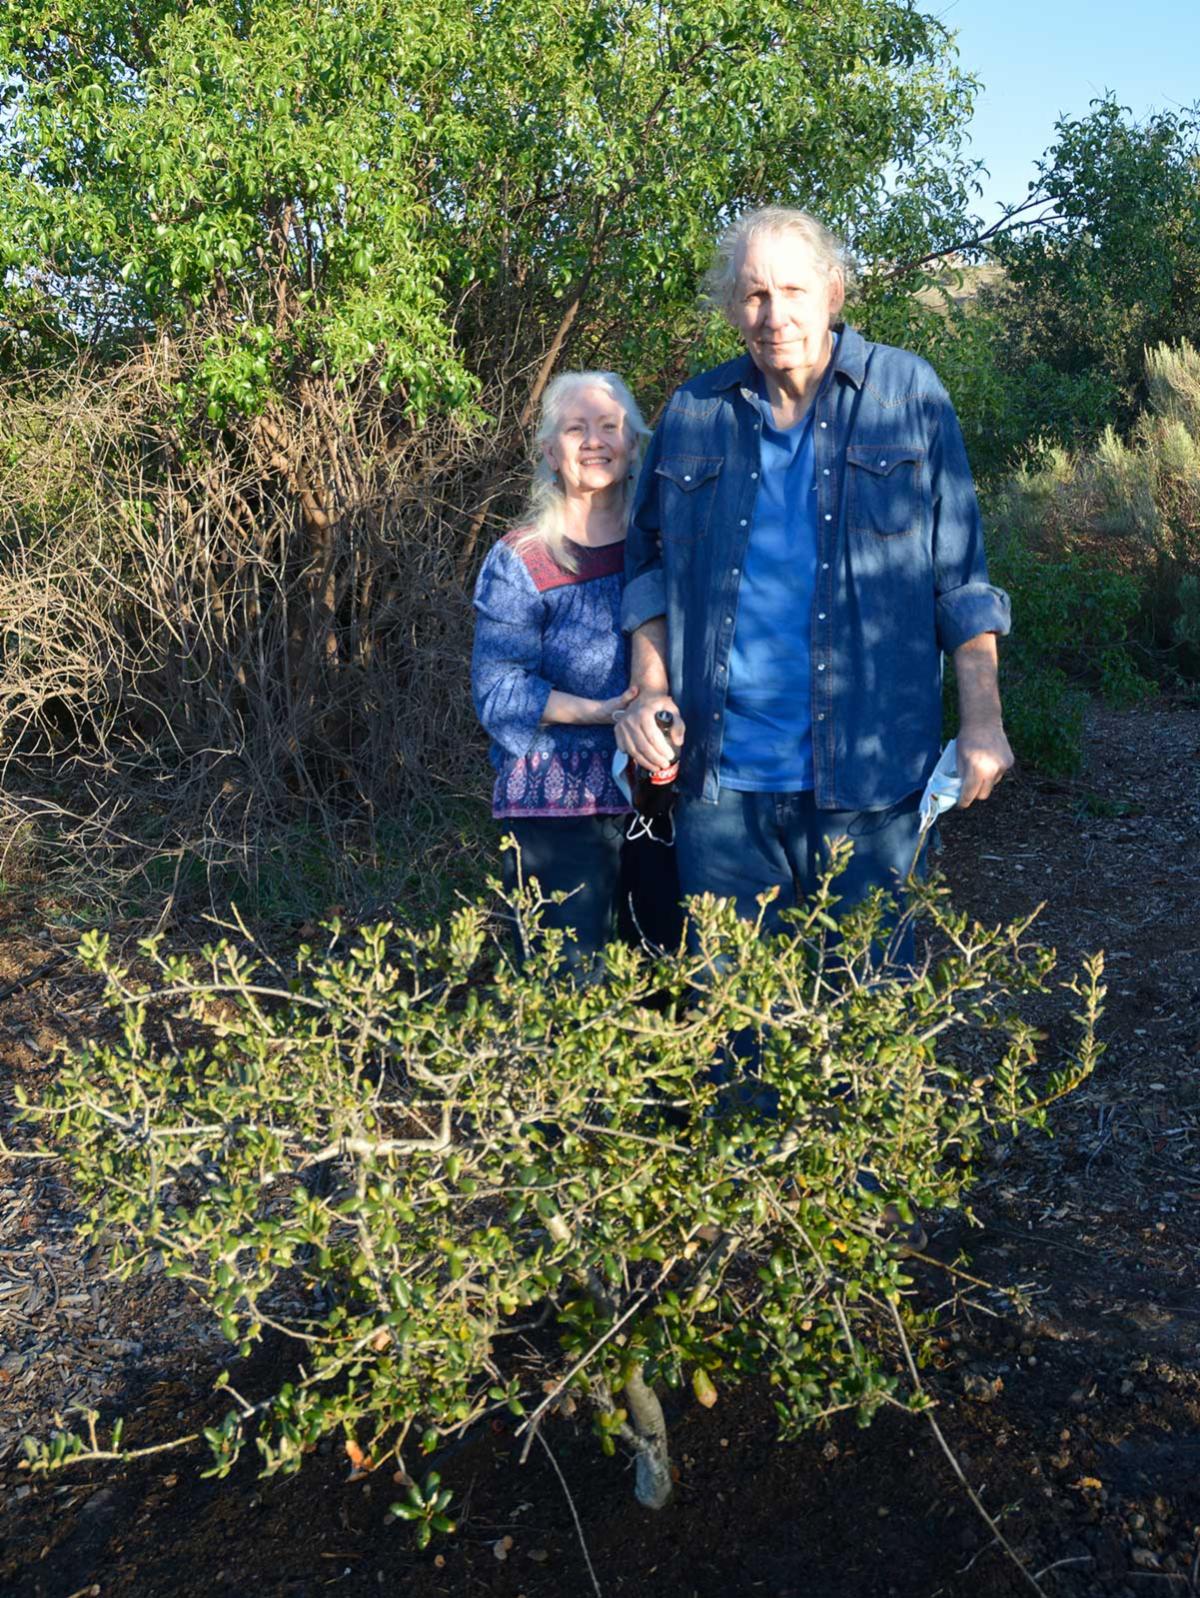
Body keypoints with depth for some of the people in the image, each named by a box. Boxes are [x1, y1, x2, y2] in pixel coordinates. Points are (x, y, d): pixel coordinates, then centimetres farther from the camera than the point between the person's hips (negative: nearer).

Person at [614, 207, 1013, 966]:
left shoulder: (908, 393, 1)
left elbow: (960, 575, 2)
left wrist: (983, 719, -3)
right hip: (721, 774, 2)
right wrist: (651, 693, 3)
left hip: (868, 769, -2)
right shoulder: (694, 413, 8)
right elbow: (650, 563, 16)